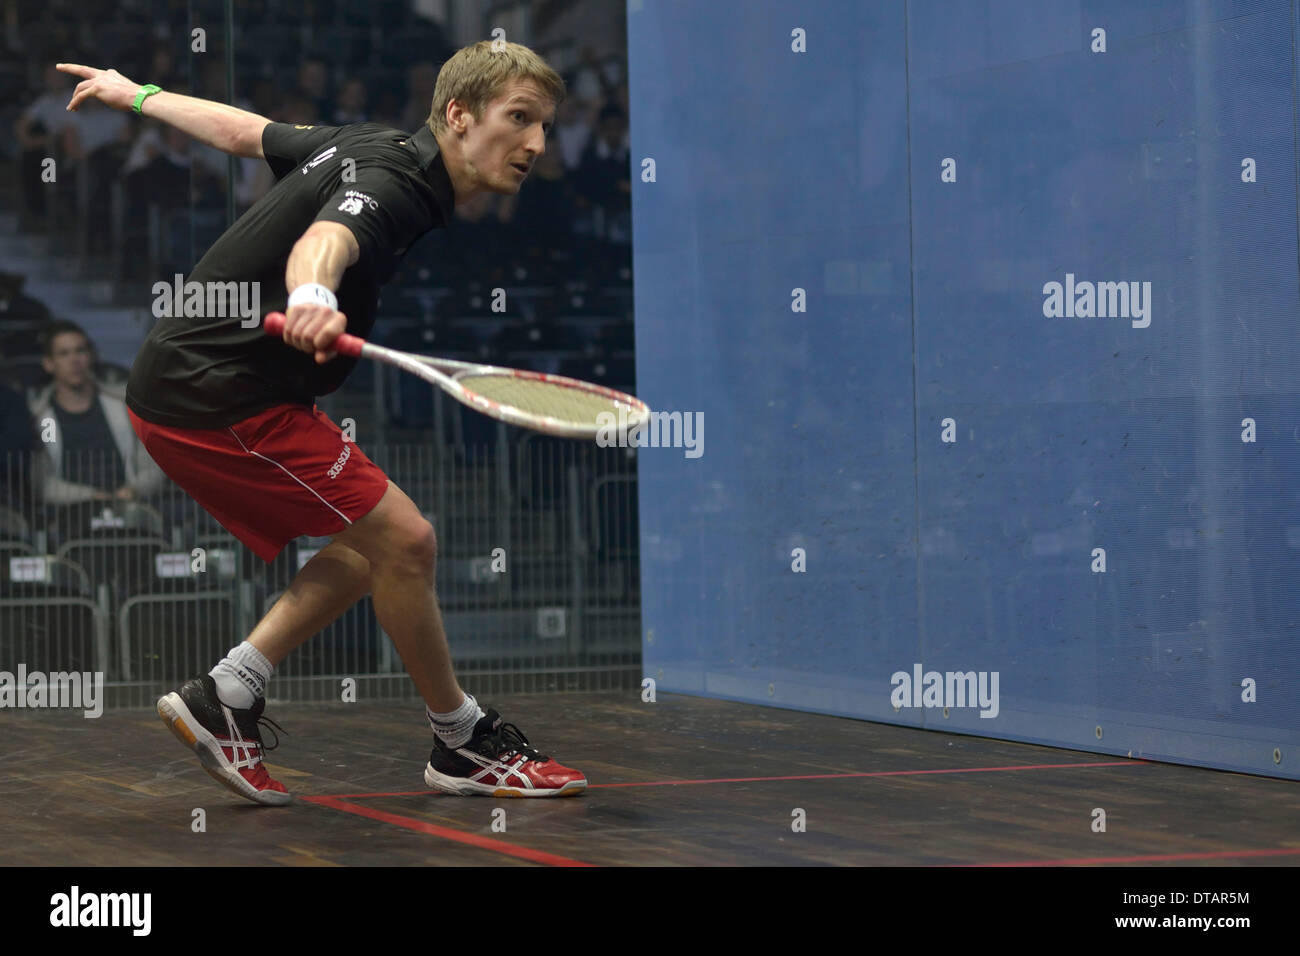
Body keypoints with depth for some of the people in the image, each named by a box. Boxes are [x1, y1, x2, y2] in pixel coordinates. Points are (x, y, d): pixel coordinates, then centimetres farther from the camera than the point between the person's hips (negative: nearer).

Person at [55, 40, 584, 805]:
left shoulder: (373, 145, 11)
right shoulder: (389, 183, -20)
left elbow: (245, 130, 24)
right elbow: (326, 239, -43)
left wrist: (136, 95, 38)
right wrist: (313, 298, -66)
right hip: (222, 402, -11)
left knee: (372, 548, 13)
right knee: (403, 540, -9)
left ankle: (225, 698, 12)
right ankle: (465, 743, 6)